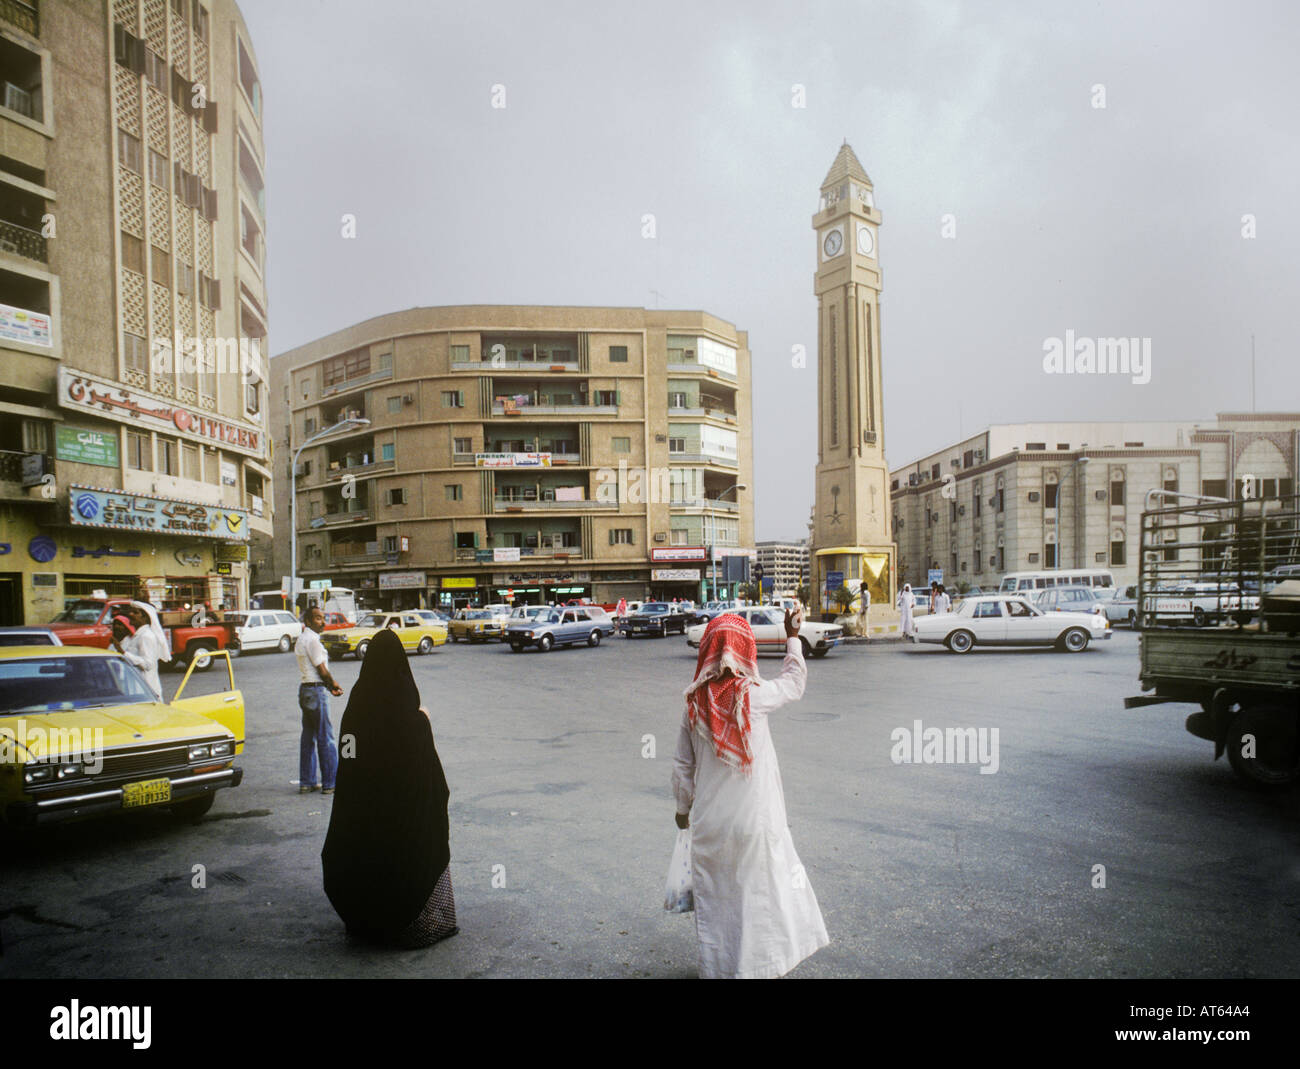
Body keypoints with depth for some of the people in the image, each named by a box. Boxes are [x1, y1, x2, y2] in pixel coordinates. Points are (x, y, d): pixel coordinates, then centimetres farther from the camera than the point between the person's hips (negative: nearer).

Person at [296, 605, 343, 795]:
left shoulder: (302, 639, 16)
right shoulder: (312, 640, -16)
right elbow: (322, 671, -15)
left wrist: (330, 687, 9)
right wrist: (334, 685, 1)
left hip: (304, 690, 10)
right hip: (316, 691, -10)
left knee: (308, 738, 14)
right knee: (325, 739, -3)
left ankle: (306, 782, 20)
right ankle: (329, 783, 2)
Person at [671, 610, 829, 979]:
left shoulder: (695, 704, -6)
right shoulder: (754, 695, -15)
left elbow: (683, 763, 2)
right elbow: (794, 682, 5)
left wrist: (683, 807, 17)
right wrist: (792, 638, 17)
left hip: (710, 822, 3)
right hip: (754, 820, -3)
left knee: (714, 897, 18)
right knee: (760, 893, 15)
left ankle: (715, 965, 33)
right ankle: (753, 966, 24)